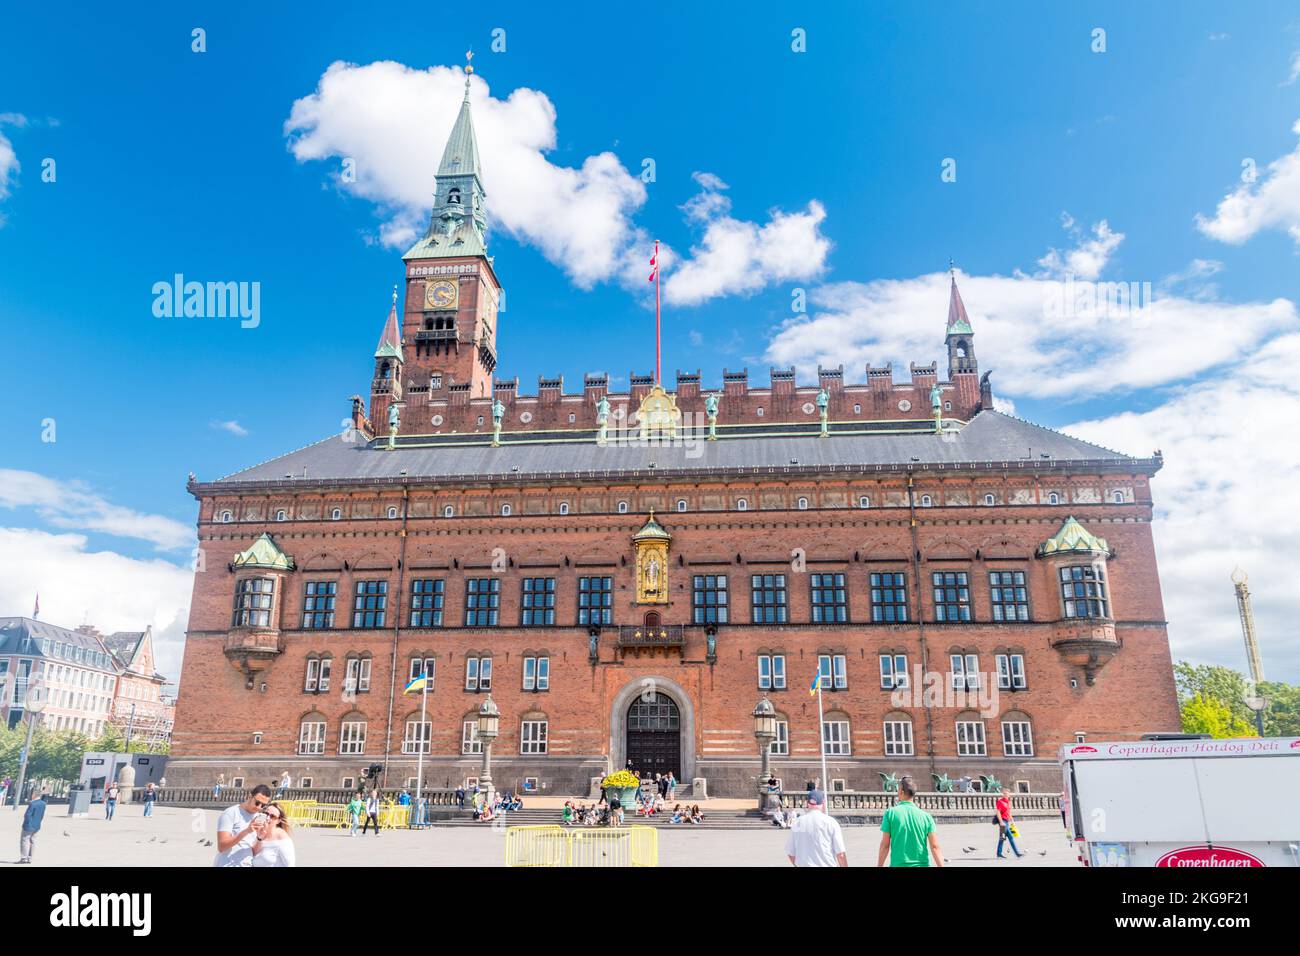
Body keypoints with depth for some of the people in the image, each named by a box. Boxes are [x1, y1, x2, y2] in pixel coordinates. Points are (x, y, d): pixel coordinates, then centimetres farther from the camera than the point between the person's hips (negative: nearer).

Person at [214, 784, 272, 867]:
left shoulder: (259, 818, 6)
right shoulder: (231, 814, -9)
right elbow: (221, 847, -18)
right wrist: (246, 831, -27)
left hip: (248, 864, 5)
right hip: (228, 865, -5)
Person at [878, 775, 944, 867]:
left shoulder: (890, 813, -4)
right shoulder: (926, 816, 2)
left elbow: (885, 845, -3)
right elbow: (935, 847, -4)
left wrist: (879, 865, 5)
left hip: (898, 864, -3)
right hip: (922, 864, 3)